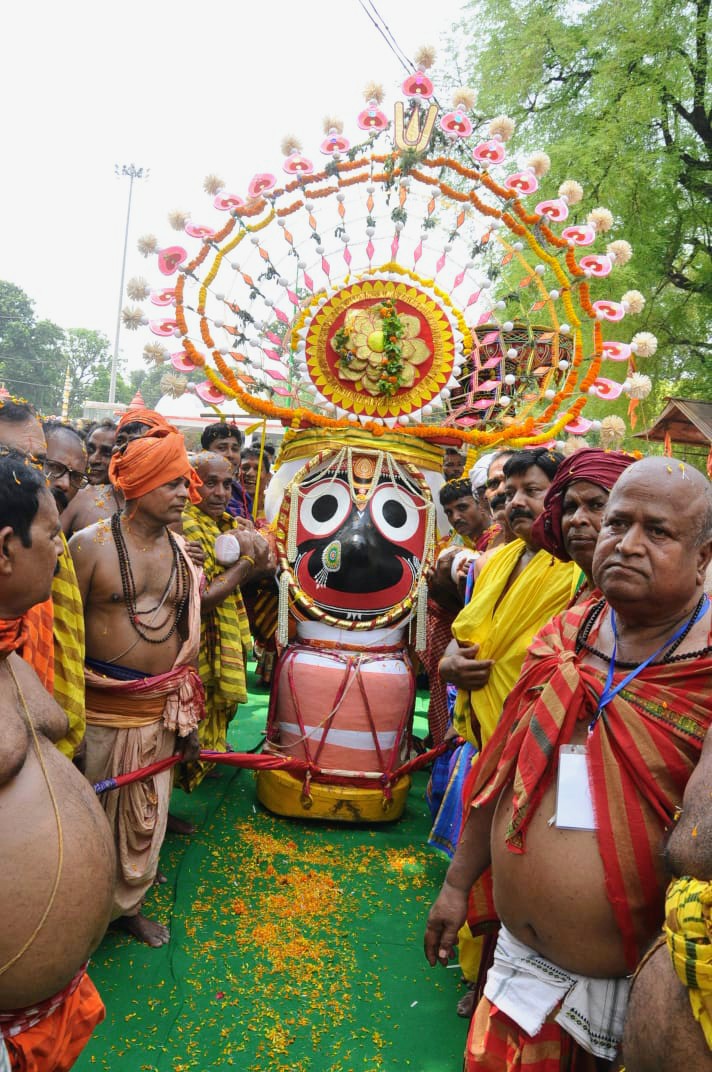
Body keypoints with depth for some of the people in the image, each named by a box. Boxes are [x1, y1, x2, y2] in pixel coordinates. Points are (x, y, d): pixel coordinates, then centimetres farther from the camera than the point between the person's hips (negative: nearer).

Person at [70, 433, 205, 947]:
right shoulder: (91, 544, -11)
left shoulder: (181, 551, 5)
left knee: (148, 812, 15)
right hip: (102, 707, -4)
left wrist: (189, 710, 13)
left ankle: (129, 902, 37)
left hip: (161, 706, 4)